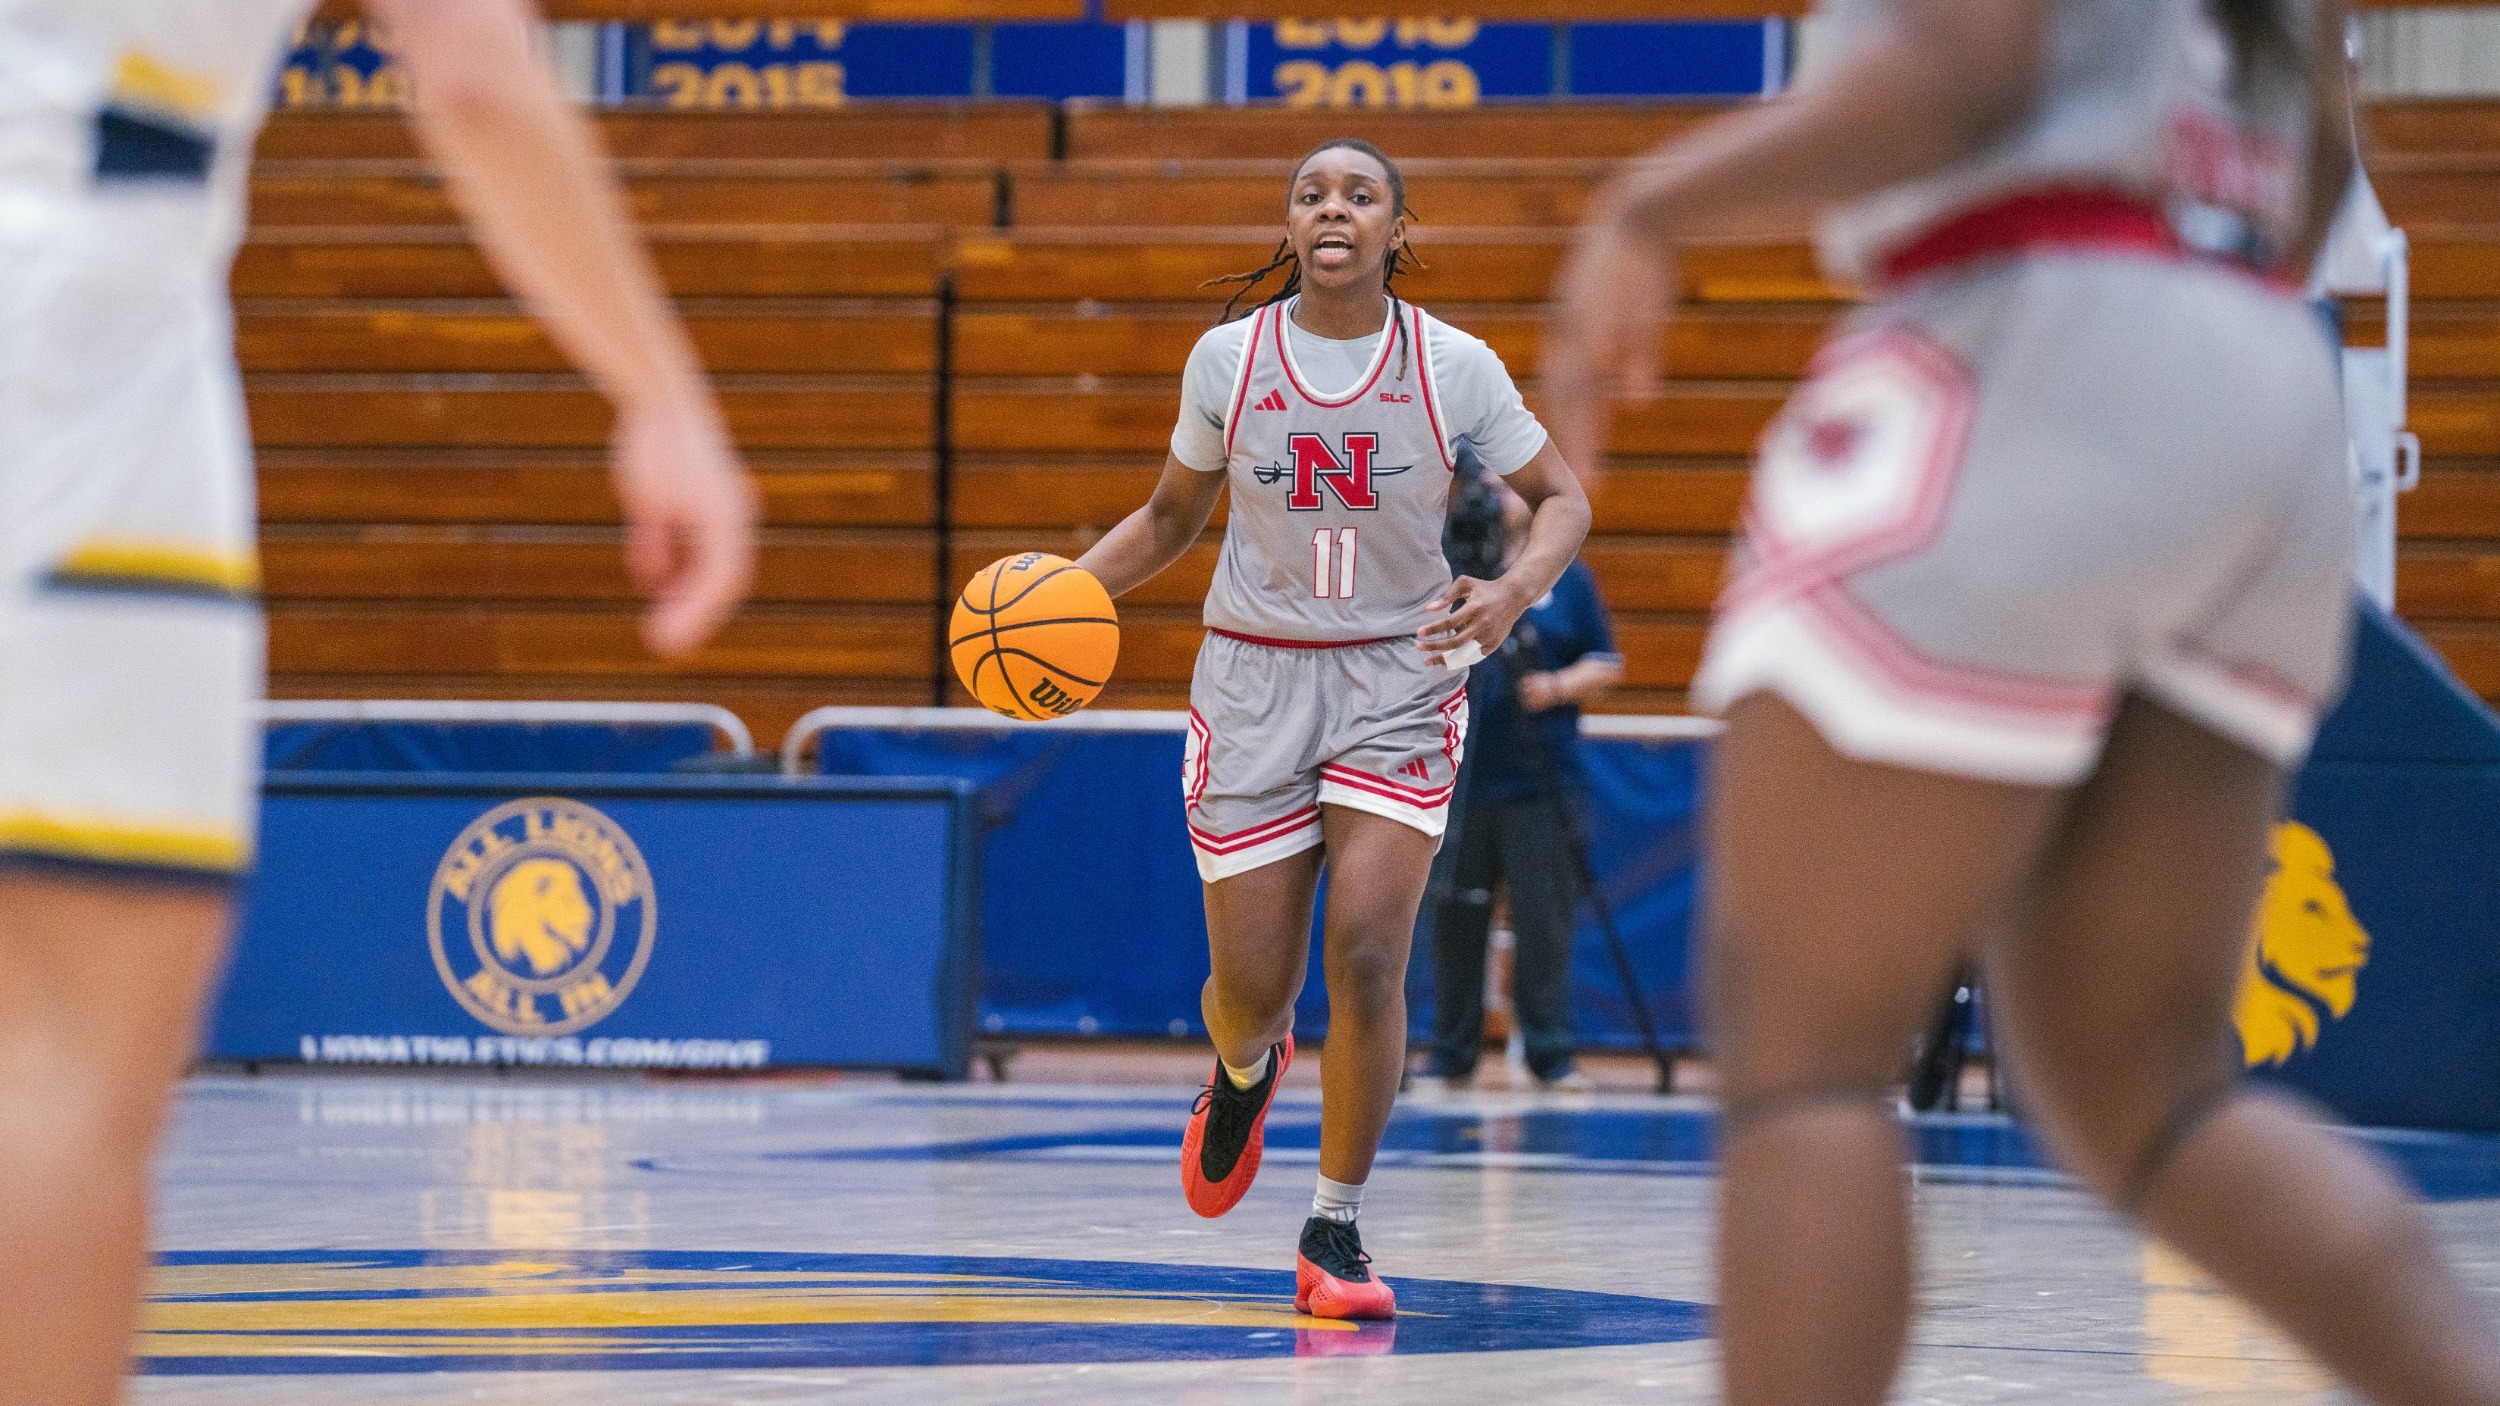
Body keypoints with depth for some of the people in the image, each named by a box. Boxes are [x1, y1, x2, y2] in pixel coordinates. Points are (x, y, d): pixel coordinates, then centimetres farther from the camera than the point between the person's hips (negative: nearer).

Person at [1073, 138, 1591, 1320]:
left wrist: (1515, 590, -18)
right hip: (1255, 679, 1)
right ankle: (1244, 1070, 41)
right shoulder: (1227, 359, -2)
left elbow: (1560, 496, 3)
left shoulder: (1454, 367, -5)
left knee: (1367, 951, -16)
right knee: (1254, 982, 0)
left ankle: (1336, 1228, -2)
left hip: (1399, 678, -1)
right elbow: (1171, 517, 11)